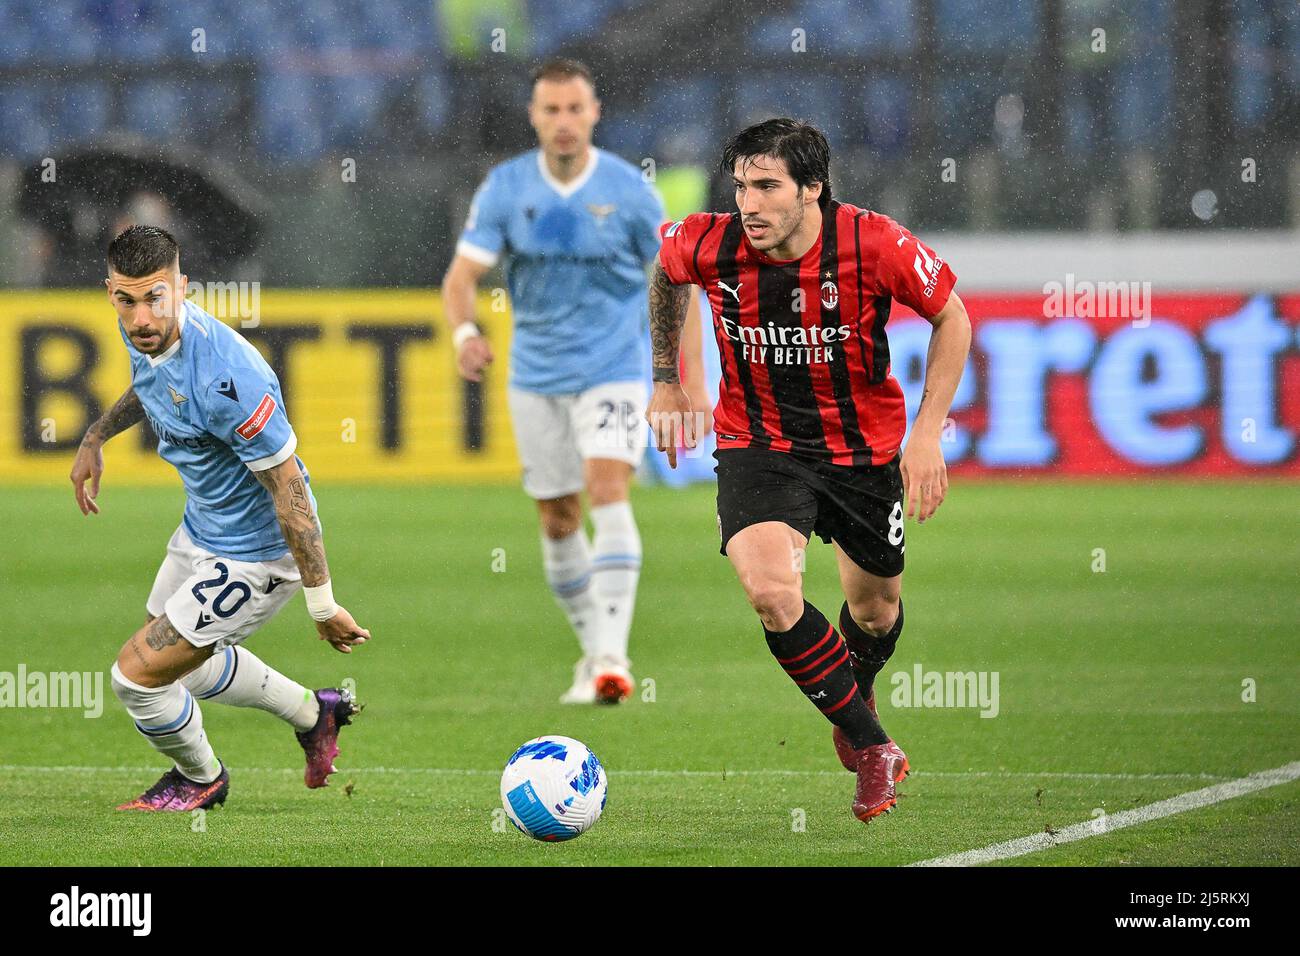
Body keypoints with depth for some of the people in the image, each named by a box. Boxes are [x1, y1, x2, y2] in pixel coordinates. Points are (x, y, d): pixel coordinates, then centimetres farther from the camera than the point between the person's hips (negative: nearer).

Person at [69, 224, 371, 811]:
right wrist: (96, 437, 13)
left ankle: (200, 779, 25)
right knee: (181, 660, 28)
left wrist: (322, 605, -24)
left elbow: (288, 489, -29)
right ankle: (312, 714, 49)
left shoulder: (224, 377, -37)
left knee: (137, 674, -6)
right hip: (203, 526, 9)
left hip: (256, 555, -9)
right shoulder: (148, 333, -11)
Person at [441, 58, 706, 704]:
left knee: (607, 490, -22)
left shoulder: (628, 190, -8)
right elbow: (462, 274, -8)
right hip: (536, 377, 3)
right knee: (558, 521, 8)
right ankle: (594, 651, 25)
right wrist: (464, 331, -30)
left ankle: (612, 656, -26)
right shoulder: (505, 188, -4)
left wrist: (691, 375, 1)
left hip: (613, 370, -3)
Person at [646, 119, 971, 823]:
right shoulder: (706, 244, -19)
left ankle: (855, 697, 54)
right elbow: (664, 271, 8)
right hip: (757, 442, 0)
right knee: (770, 592, -24)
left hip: (864, 443, 1)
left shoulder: (874, 244, -24)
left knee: (876, 607, 16)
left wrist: (927, 432, -11)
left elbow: (950, 315, -6)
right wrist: (665, 381, 11)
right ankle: (870, 745, -4)